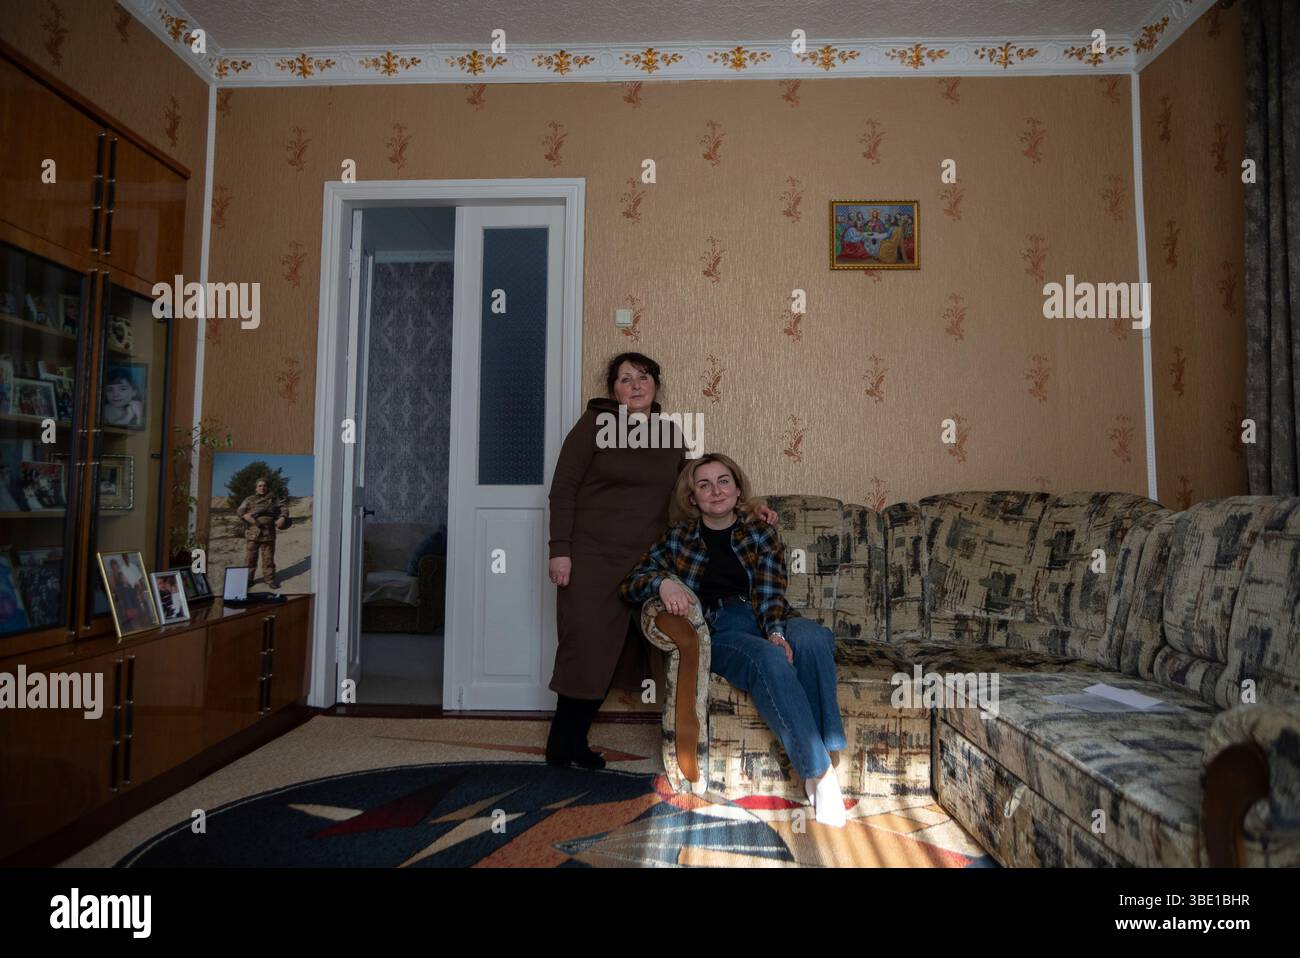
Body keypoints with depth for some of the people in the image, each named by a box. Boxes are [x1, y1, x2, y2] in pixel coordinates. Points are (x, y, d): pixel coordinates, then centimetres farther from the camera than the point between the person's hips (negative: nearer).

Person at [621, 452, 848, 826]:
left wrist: (776, 632, -21)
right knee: (769, 659, -35)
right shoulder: (677, 538, 14)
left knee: (809, 637, -34)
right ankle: (820, 772, -32)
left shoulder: (761, 535, 15)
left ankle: (823, 749, -29)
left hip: (770, 625, 2)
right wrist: (662, 582, -18)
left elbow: (770, 594, 1)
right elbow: (631, 584, 5)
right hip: (718, 633, -1)